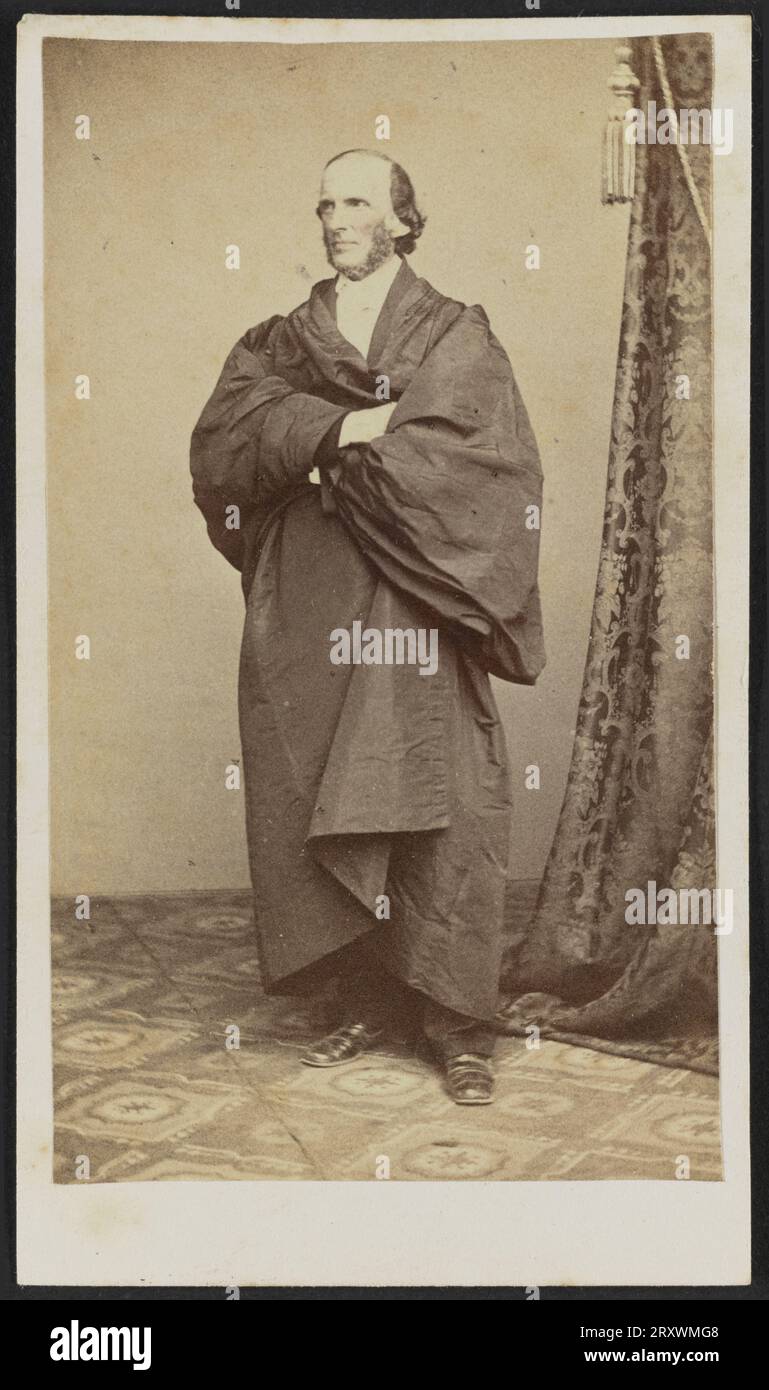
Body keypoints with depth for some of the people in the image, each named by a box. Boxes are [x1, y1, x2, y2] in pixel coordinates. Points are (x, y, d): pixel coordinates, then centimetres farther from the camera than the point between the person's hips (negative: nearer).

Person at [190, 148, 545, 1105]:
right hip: (306, 607, 3)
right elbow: (221, 436, -1)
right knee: (310, 805, 2)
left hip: (414, 598, -3)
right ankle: (369, 999, 15)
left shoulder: (458, 337, 9)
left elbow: (477, 461, -7)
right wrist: (345, 427, -14)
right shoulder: (280, 342, 17)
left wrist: (336, 456, -6)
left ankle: (457, 1021, 5)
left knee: (438, 803, -5)